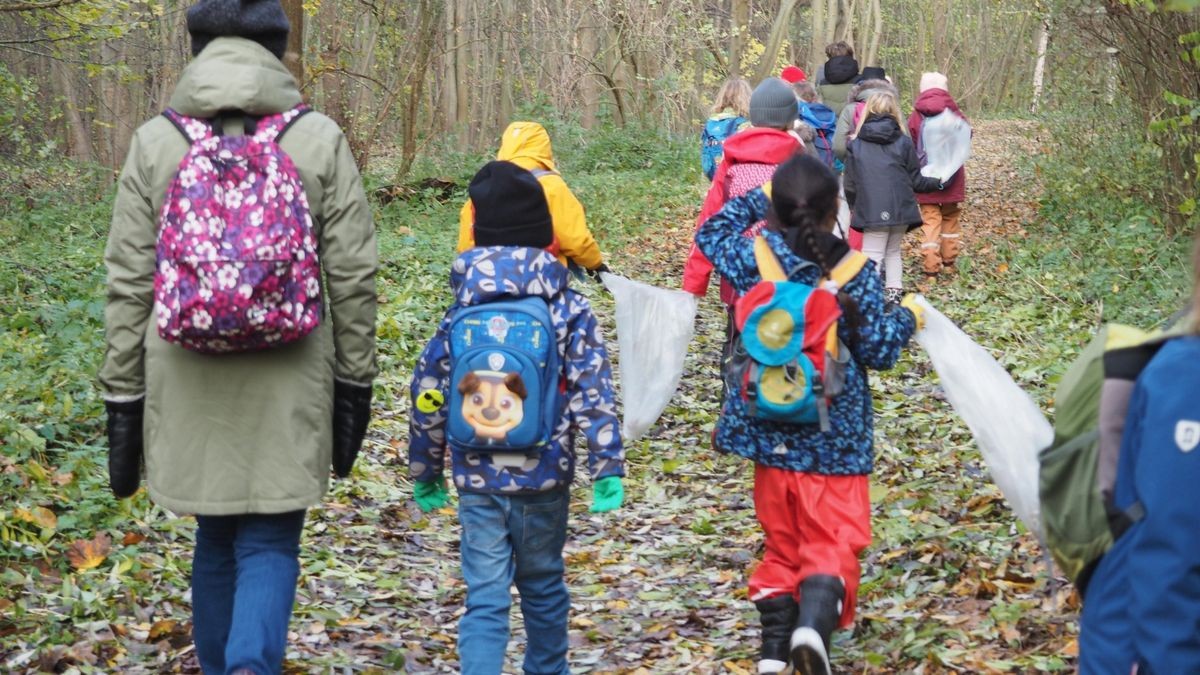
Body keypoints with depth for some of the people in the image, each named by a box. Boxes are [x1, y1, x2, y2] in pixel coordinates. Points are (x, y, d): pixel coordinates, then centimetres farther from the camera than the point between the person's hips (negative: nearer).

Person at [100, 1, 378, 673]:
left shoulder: (155, 142, 0)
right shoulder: (320, 139, -2)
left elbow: (128, 285, 0)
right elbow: (353, 278, -1)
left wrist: (123, 397, 6)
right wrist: (355, 383, 8)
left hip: (188, 385, 2)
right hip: (287, 387, -1)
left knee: (215, 540, 19)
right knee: (269, 544, 5)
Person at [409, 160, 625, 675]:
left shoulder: (457, 314, 0)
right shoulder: (569, 310, -5)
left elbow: (427, 396, 3)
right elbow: (593, 392, -10)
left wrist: (425, 473, 14)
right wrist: (608, 469, -7)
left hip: (477, 482, 0)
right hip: (544, 477, 0)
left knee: (484, 595, 2)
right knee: (542, 584, 19)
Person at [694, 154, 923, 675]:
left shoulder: (753, 257, -6)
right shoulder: (853, 271, -12)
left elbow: (711, 233, 15)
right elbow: (877, 350, -7)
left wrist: (761, 200, 19)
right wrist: (907, 317, 10)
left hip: (769, 430, 3)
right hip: (834, 434, -3)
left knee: (781, 542, 17)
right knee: (833, 539, 2)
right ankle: (815, 621, -24)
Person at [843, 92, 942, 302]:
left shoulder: (856, 145, 2)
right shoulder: (903, 142, 3)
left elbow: (850, 184, 5)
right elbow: (915, 180, 7)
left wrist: (853, 206, 23)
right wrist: (937, 182, 26)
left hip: (872, 211, -2)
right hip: (900, 209, 2)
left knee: (873, 255, -3)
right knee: (893, 251, 20)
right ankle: (894, 292, 16)